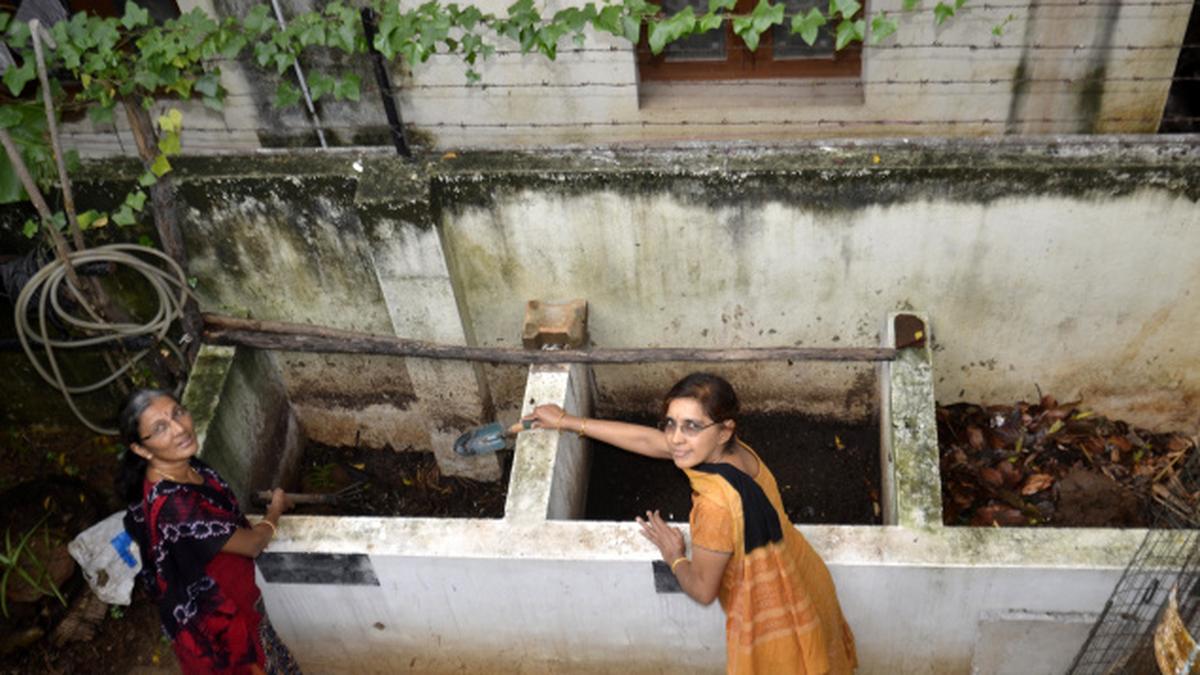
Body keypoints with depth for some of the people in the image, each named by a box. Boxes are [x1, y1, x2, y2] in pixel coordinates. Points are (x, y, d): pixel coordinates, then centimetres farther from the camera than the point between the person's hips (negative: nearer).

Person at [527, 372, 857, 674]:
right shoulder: (733, 449, -14)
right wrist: (566, 421, 6)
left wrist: (674, 556, -1)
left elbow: (702, 590, -23)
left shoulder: (715, 505, -38)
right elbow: (646, 439, -2)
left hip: (772, 619, -6)